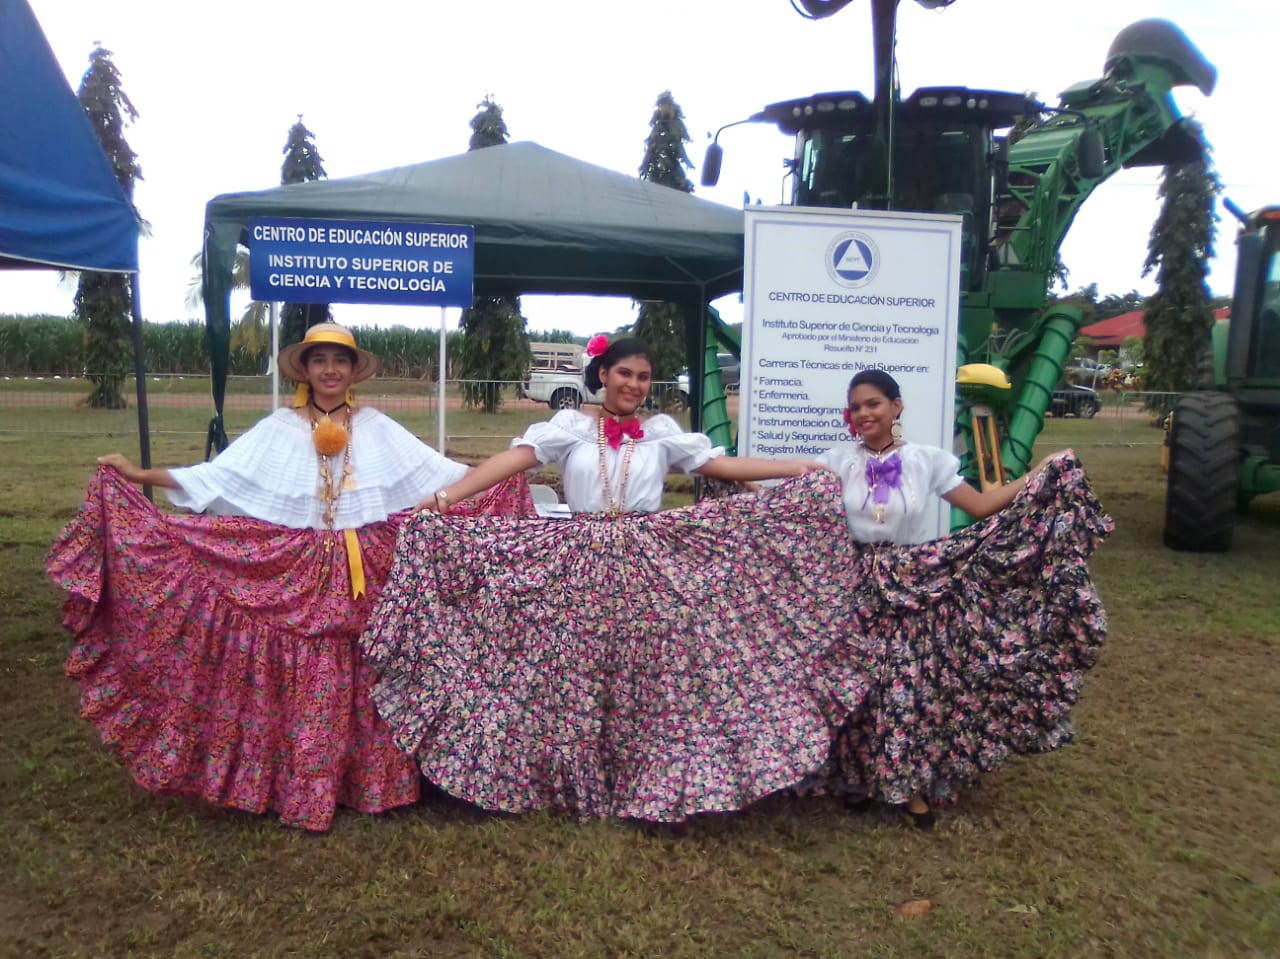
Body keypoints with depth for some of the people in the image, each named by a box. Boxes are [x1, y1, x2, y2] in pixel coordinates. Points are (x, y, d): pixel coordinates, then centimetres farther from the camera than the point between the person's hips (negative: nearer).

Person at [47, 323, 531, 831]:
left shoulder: (378, 429, 6)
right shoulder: (278, 429, 4)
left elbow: (439, 471, 5)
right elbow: (216, 477, 0)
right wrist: (139, 475, -6)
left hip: (364, 576, 1)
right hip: (298, 576, 0)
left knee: (362, 680, 7)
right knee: (300, 680, 3)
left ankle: (364, 778, 22)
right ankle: (303, 789, 17)